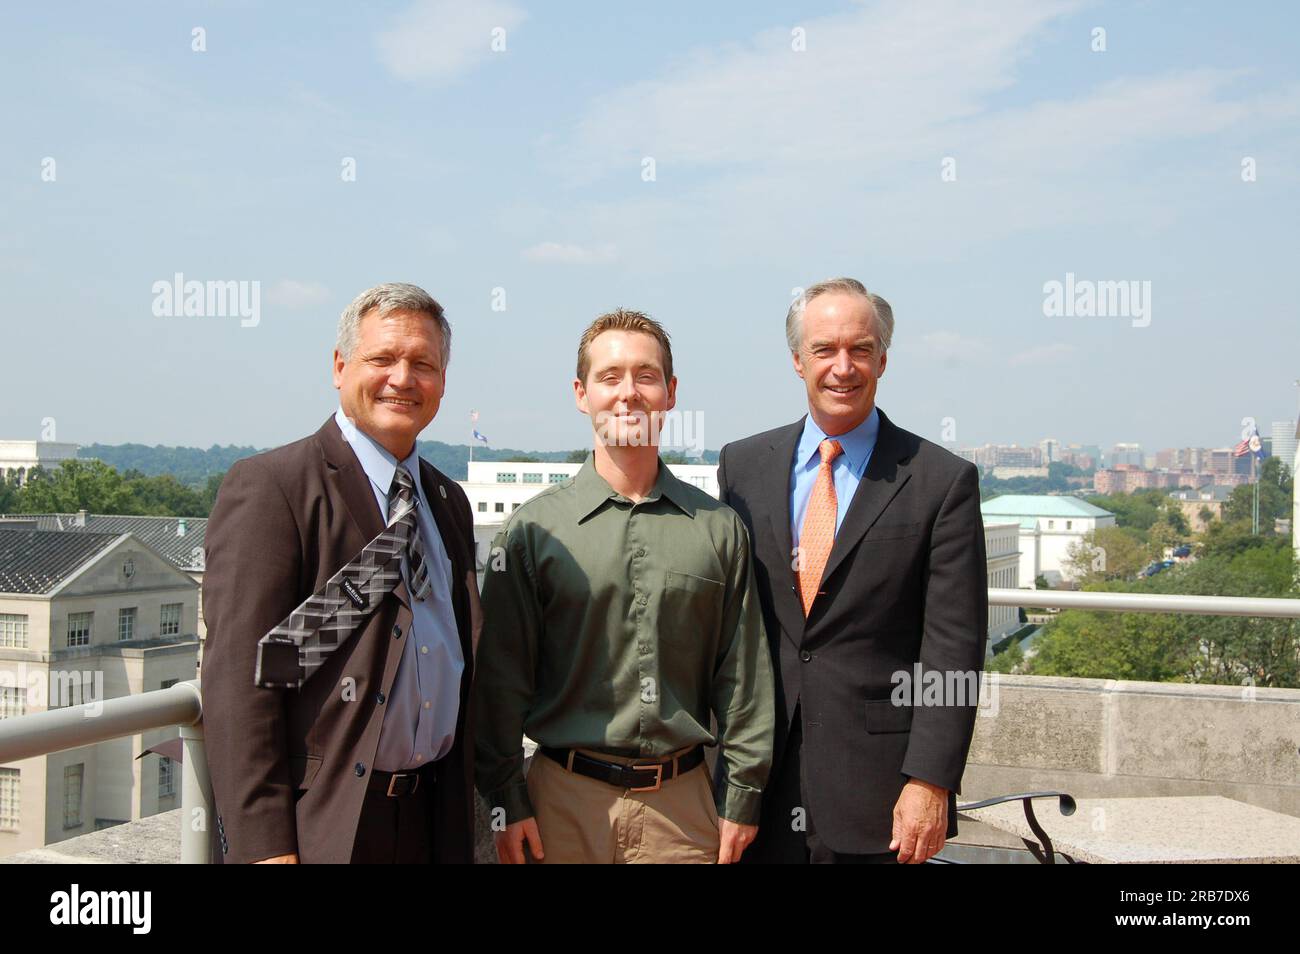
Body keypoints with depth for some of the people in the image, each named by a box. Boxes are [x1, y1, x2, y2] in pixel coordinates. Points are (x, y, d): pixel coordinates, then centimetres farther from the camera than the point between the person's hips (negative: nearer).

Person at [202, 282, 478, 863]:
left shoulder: (449, 501, 12)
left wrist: (464, 810, 14)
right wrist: (264, 845, -18)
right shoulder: (270, 487, -9)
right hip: (322, 824, -6)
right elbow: (238, 679, -15)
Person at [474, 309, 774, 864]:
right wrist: (506, 799, -3)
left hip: (683, 800, 1)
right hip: (565, 799, -1)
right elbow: (500, 676, 0)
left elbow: (743, 675, 5)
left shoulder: (719, 528, 3)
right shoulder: (533, 529, -2)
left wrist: (742, 796, 3)